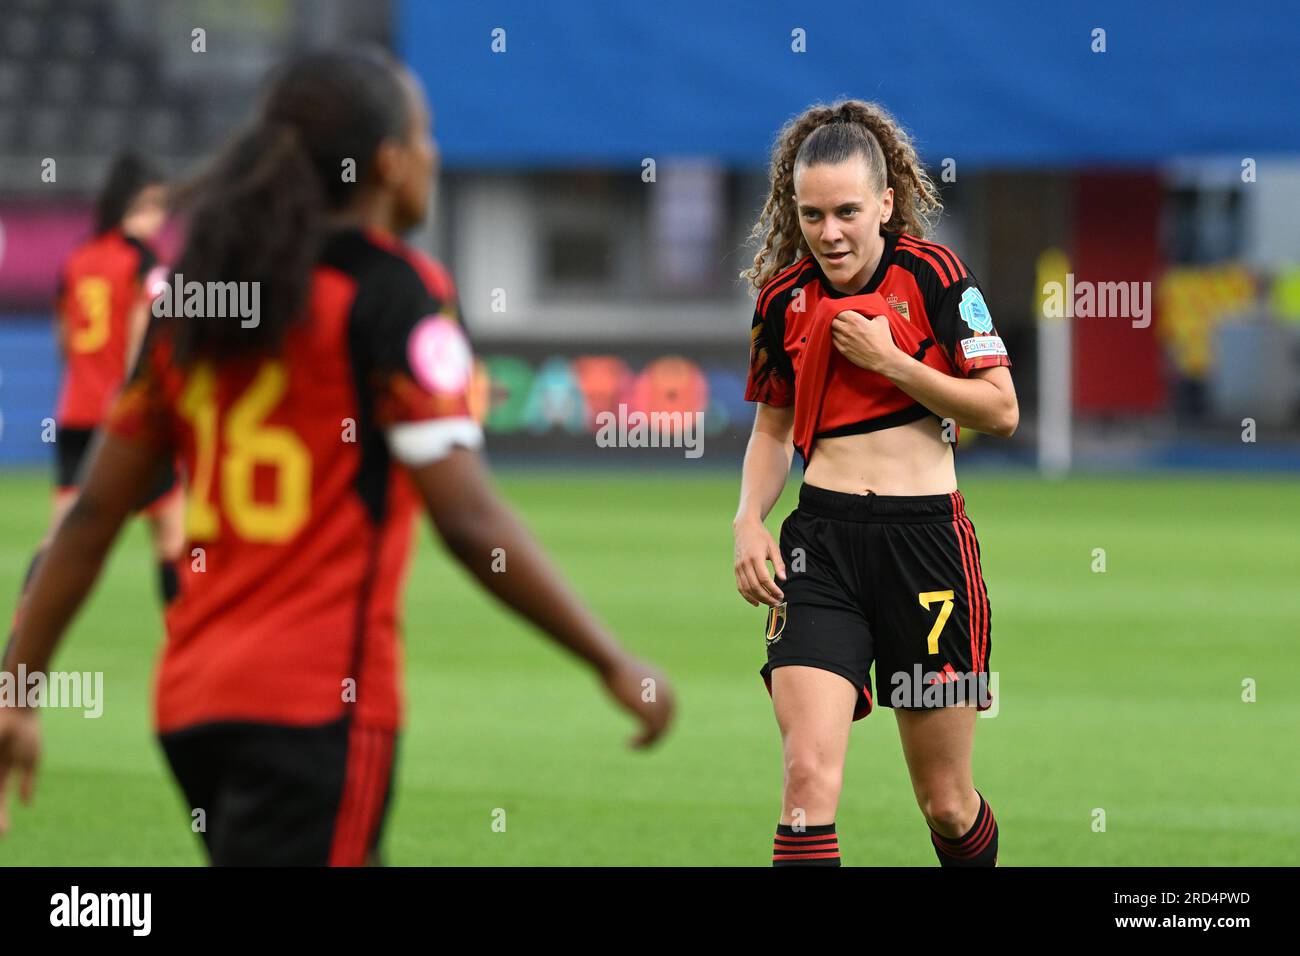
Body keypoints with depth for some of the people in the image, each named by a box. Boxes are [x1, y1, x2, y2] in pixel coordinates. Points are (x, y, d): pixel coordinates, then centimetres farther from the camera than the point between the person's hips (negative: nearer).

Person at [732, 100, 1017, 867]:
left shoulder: (934, 275, -5)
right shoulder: (783, 297, 6)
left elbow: (1002, 411, -8)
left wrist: (888, 360, -14)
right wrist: (750, 520, 2)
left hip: (927, 536, -2)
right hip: (821, 539, 2)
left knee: (946, 803, 8)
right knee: (809, 775, -17)